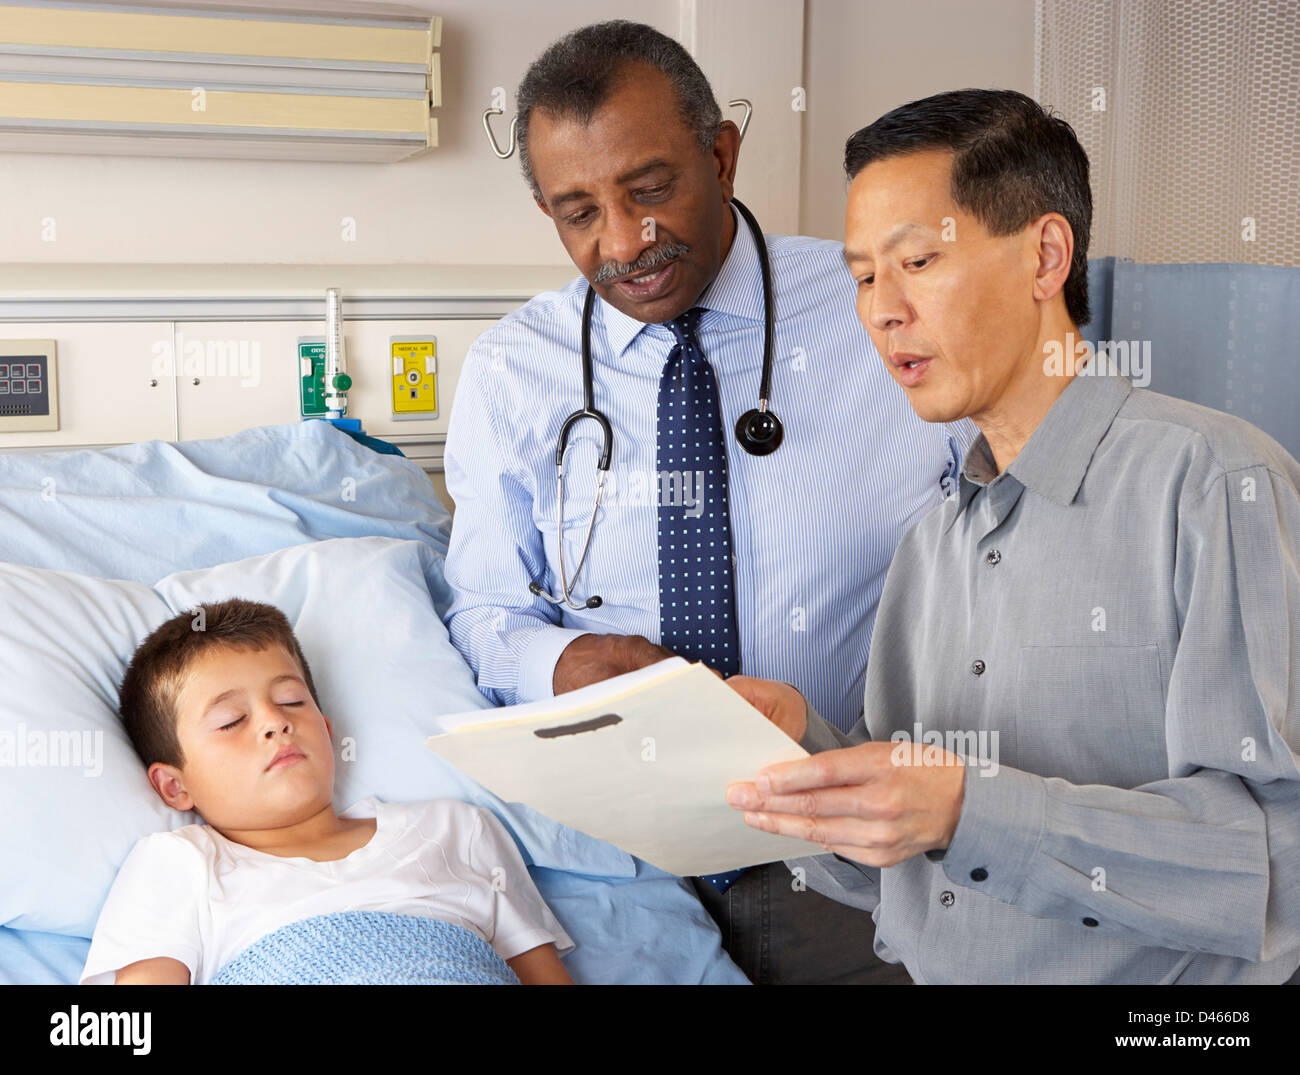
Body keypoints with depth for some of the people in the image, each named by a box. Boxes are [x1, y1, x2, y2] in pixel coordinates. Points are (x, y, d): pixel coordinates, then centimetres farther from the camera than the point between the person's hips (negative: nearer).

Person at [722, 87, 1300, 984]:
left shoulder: (1214, 481, -9)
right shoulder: (930, 538, 11)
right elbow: (890, 875, 11)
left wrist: (970, 813, -24)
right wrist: (806, 743, -7)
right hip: (925, 974, 4)